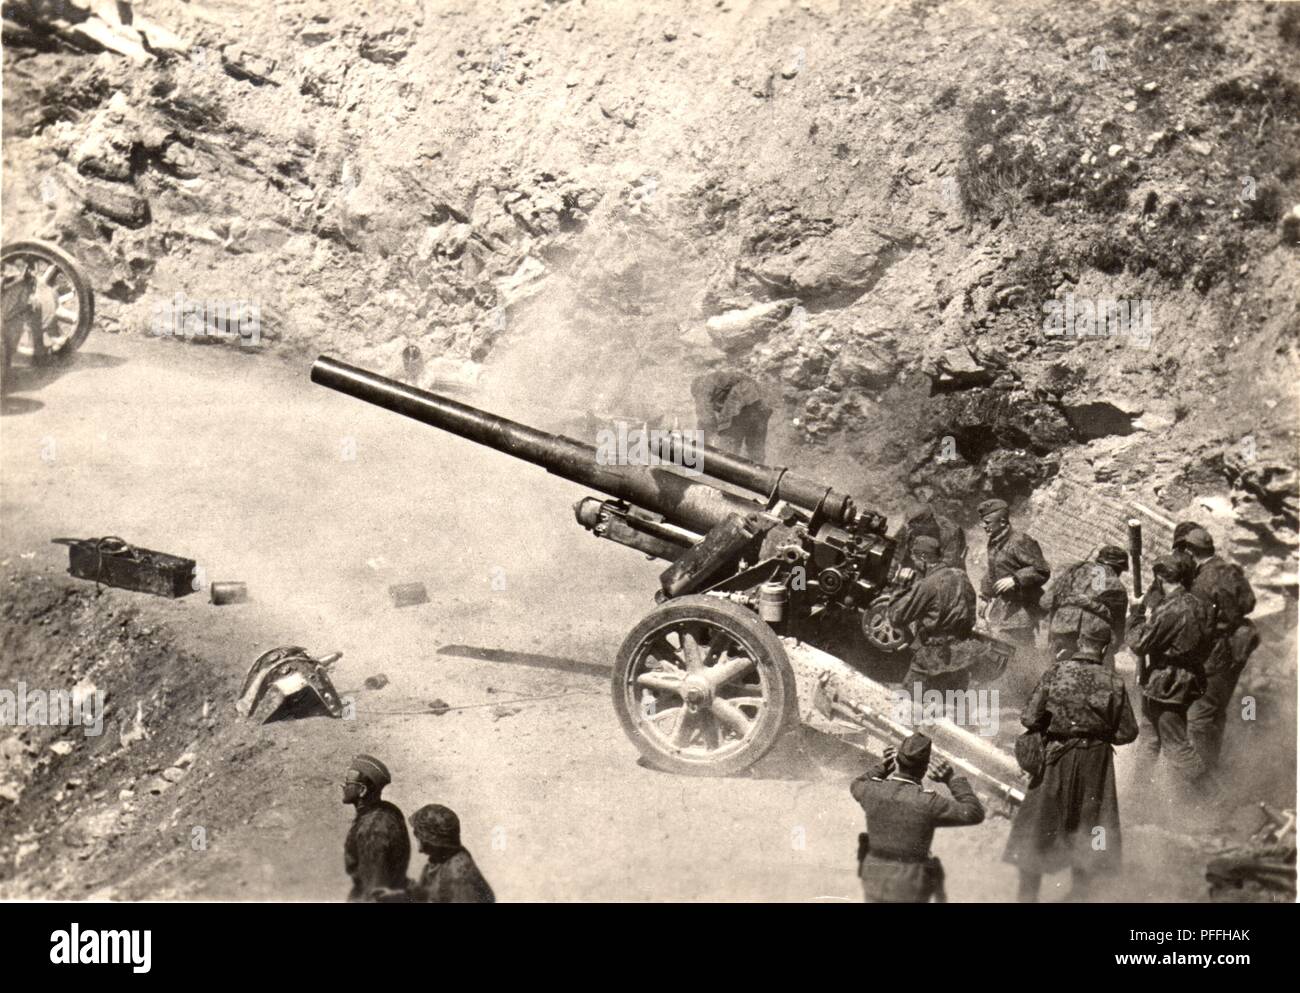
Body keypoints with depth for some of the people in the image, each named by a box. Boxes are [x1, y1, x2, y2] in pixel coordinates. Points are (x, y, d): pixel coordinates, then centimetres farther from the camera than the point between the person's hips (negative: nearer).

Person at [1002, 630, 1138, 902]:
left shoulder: (1056, 672, -14)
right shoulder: (1114, 682, -12)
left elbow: (1029, 718, -13)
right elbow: (1127, 732, -7)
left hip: (1056, 758, -1)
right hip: (1095, 763, 1)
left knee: (1038, 828, 12)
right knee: (1087, 831, 18)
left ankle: (1027, 894, 17)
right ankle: (1079, 892, 28)